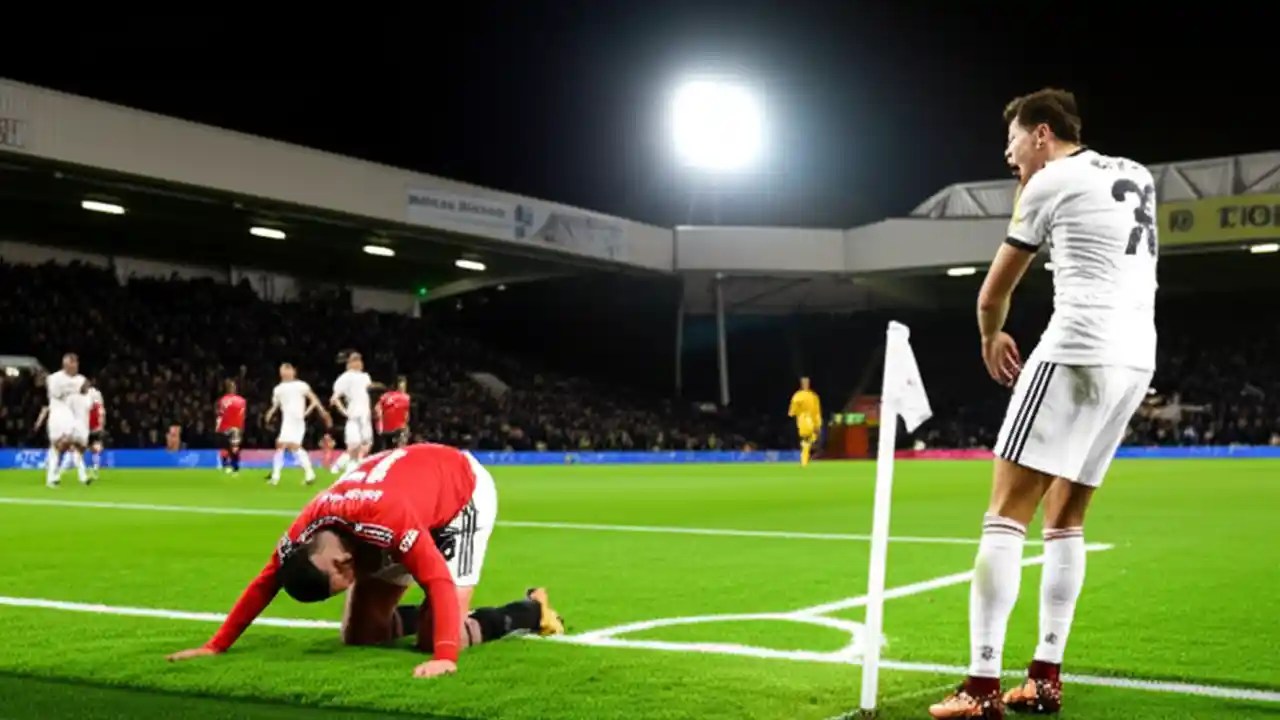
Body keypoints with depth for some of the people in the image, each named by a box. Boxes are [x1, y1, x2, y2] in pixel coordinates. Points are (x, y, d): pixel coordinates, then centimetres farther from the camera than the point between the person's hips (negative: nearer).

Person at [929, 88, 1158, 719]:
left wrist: (991, 340, 29)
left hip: (1078, 352, -8)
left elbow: (993, 293, 9)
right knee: (1066, 519, 14)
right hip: (1136, 360, 8)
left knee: (1006, 513, -9)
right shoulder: (1138, 178, 21)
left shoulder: (1050, 181, 1)